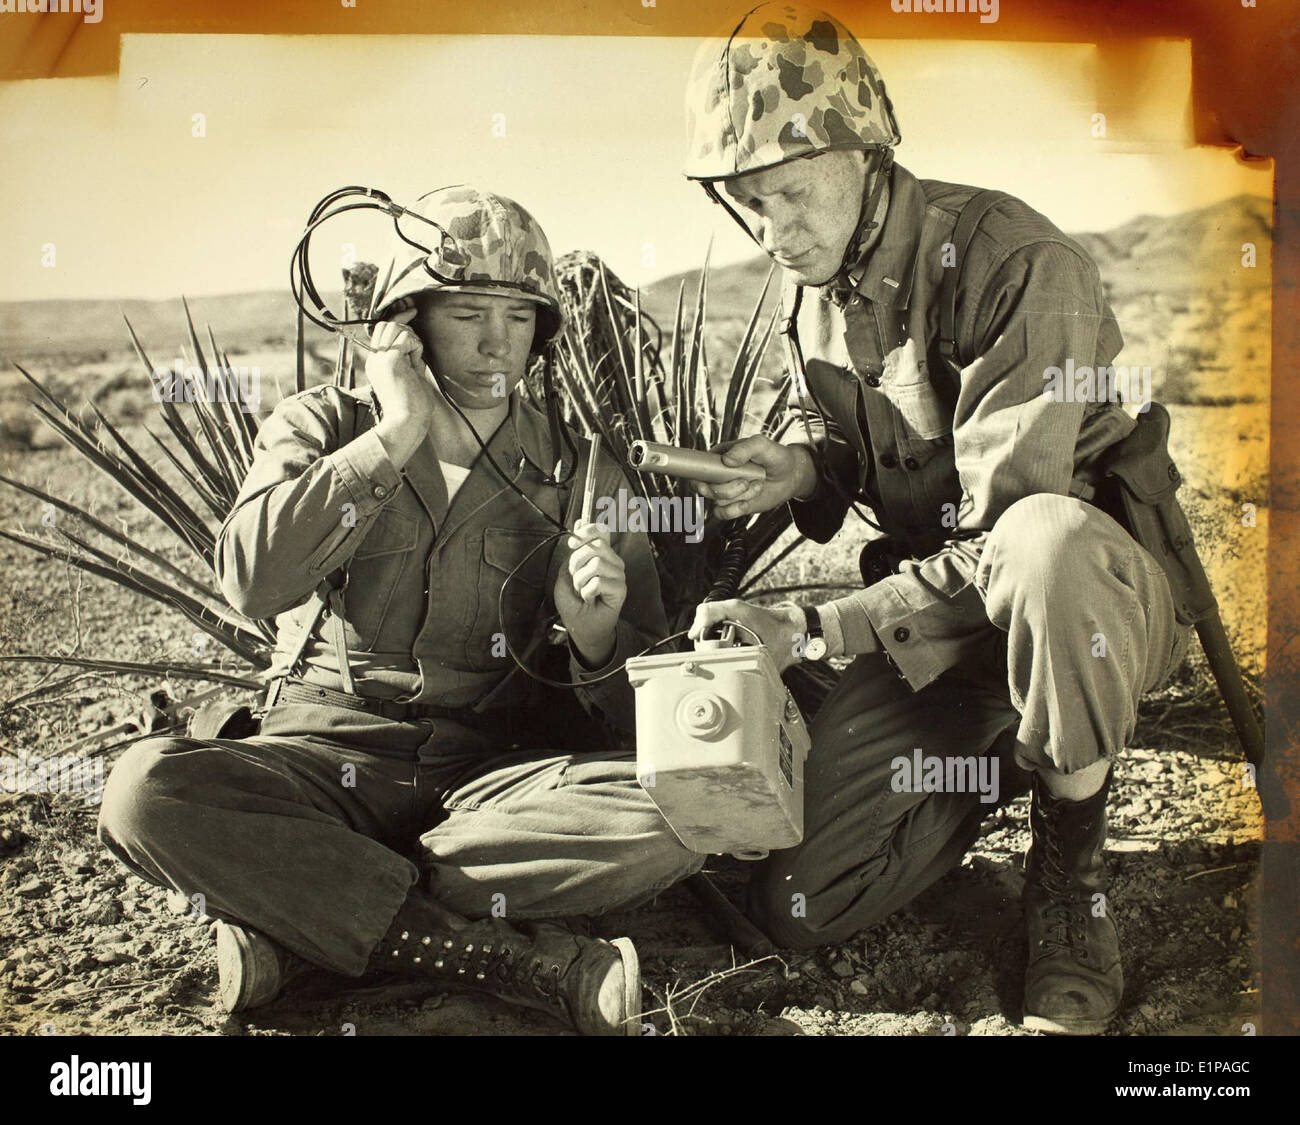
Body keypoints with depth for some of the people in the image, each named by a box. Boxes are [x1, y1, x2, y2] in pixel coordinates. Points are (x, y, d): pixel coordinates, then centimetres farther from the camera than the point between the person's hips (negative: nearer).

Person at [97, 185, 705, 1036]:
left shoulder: (579, 477, 7)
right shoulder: (324, 427, 7)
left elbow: (642, 711, 4)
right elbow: (253, 580, -15)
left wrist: (594, 634, -19)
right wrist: (397, 435, -13)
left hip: (496, 771, 1)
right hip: (328, 756, 0)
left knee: (673, 815, -30)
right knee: (148, 790, -30)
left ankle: (295, 911, -23)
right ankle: (536, 961, -29)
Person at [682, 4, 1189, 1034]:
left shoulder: (1017, 266, -24)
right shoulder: (812, 294, 1)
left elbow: (1005, 537, -28)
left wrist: (818, 628, -27)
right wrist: (801, 465, -11)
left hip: (1106, 597, -6)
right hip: (934, 618, 6)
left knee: (1046, 545, -45)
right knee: (798, 904, -5)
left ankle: (1073, 852, -17)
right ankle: (997, 761, 20)